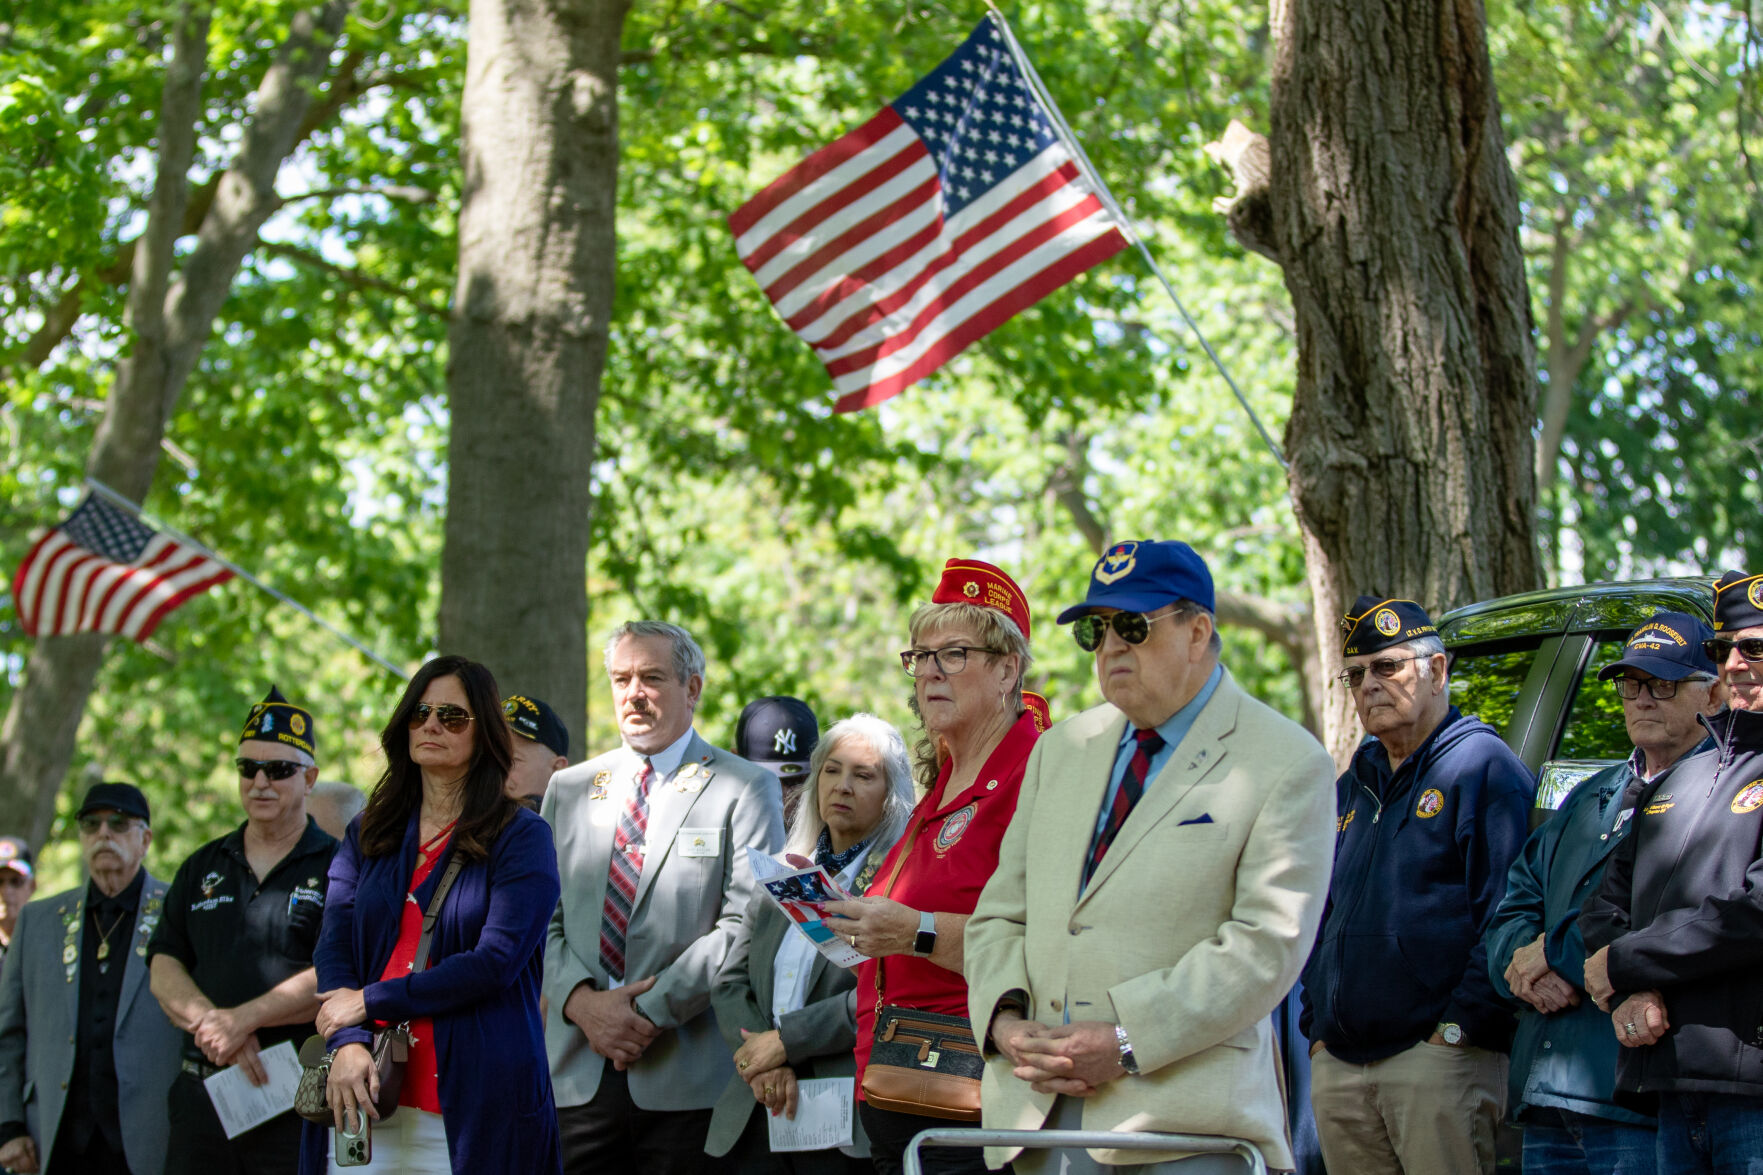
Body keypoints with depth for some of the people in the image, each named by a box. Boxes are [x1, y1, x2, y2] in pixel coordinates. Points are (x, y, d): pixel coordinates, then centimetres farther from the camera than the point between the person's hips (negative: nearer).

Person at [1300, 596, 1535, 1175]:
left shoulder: (1482, 767, -3)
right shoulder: (1350, 788, 20)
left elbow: (1507, 917, -11)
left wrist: (1458, 1028, -16)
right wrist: (1317, 1028, 13)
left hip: (1439, 1056, -7)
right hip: (1336, 1066, 7)